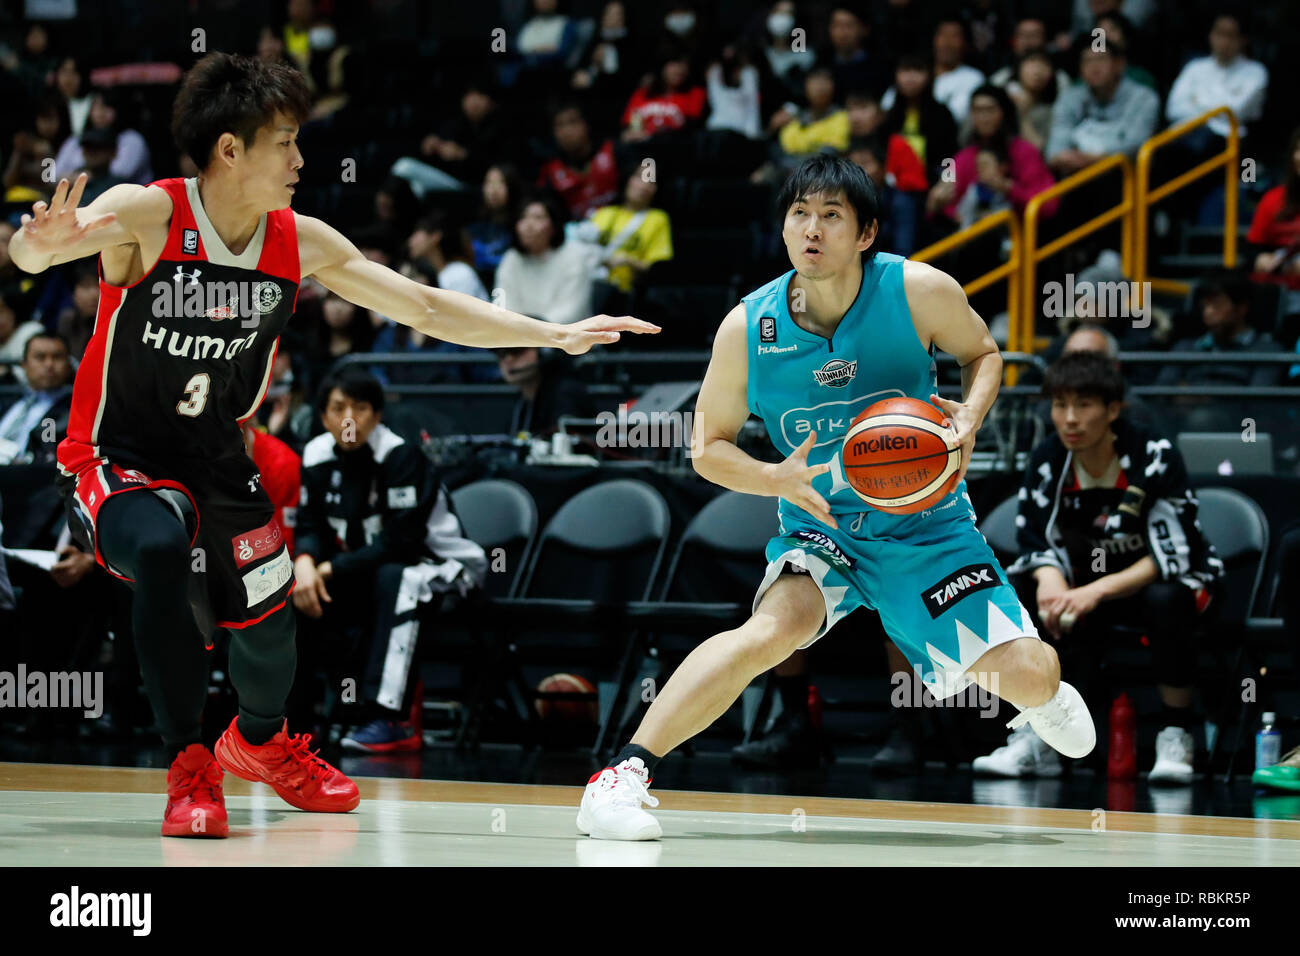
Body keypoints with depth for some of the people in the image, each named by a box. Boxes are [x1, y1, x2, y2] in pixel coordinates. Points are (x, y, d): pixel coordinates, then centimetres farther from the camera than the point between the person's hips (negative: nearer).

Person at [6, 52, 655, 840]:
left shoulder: (301, 244, -6)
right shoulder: (147, 215, -22)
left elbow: (426, 308, 1)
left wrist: (557, 335, -4)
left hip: (216, 460, 6)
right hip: (118, 459, -5)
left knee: (270, 627, 10)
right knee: (162, 551, -35)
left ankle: (261, 741, 48)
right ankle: (189, 769, -20)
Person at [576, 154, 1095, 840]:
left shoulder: (920, 291, -15)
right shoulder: (748, 327, -13)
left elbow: (983, 353, 6)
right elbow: (708, 444, -2)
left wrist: (968, 419, -16)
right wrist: (777, 479, -22)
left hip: (927, 526, 1)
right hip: (819, 529, -1)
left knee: (1031, 678, -9)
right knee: (775, 627, -34)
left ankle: (1040, 697, 33)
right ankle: (625, 773, -34)